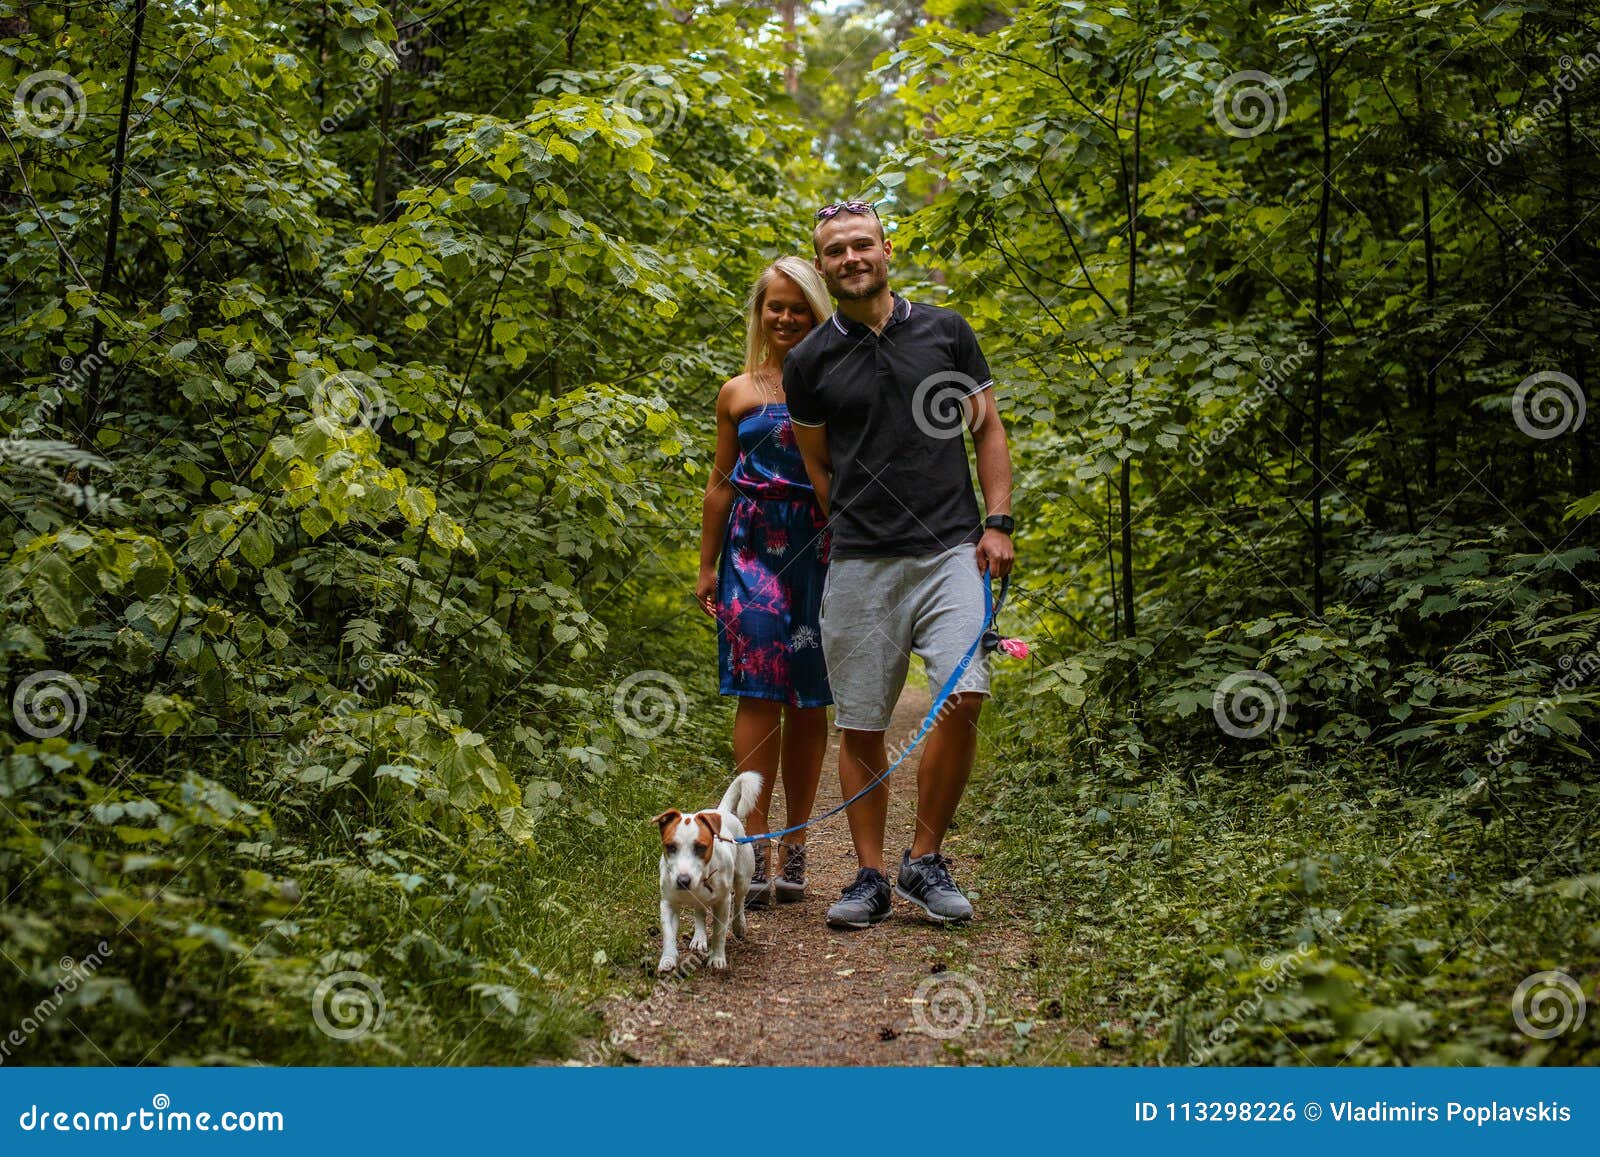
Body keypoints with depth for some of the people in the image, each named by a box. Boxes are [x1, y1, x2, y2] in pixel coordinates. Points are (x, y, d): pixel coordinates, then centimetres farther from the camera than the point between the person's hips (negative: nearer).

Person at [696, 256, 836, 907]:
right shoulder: (739, 393, 13)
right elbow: (721, 483, 16)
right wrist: (707, 565, 14)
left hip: (822, 552, 0)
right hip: (754, 551, 1)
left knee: (809, 698, 2)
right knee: (760, 690, -9)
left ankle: (793, 848, 12)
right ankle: (753, 850, -9)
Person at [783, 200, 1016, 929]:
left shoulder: (946, 331, 8)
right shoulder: (809, 362, 7)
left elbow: (988, 431, 12)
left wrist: (996, 523, 2)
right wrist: (855, 529, 10)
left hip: (951, 551, 0)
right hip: (860, 564, 0)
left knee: (962, 697, -15)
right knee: (860, 726, 1)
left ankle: (925, 861, 2)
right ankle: (870, 877, 15)